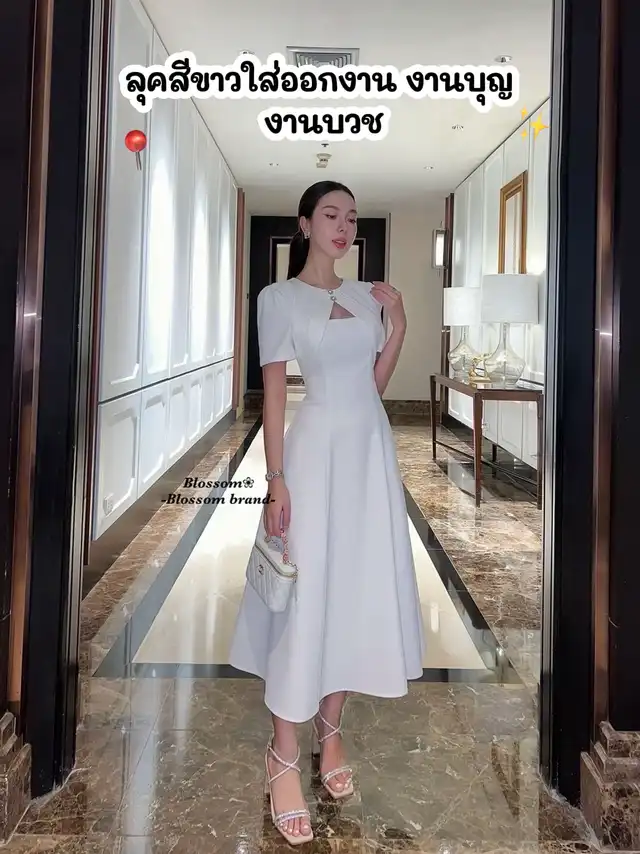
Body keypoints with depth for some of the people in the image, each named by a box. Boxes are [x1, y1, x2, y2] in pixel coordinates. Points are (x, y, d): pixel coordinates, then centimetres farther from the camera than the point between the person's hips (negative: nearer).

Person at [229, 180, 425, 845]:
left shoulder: (366, 294, 12)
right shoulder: (279, 298, -3)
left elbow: (375, 383, 14)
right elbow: (273, 392, -8)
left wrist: (398, 325, 3)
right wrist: (277, 480, -14)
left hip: (371, 447, 6)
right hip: (318, 448, -5)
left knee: (361, 587, 9)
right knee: (308, 591, -3)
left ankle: (330, 726, 27)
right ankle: (283, 755, 11)